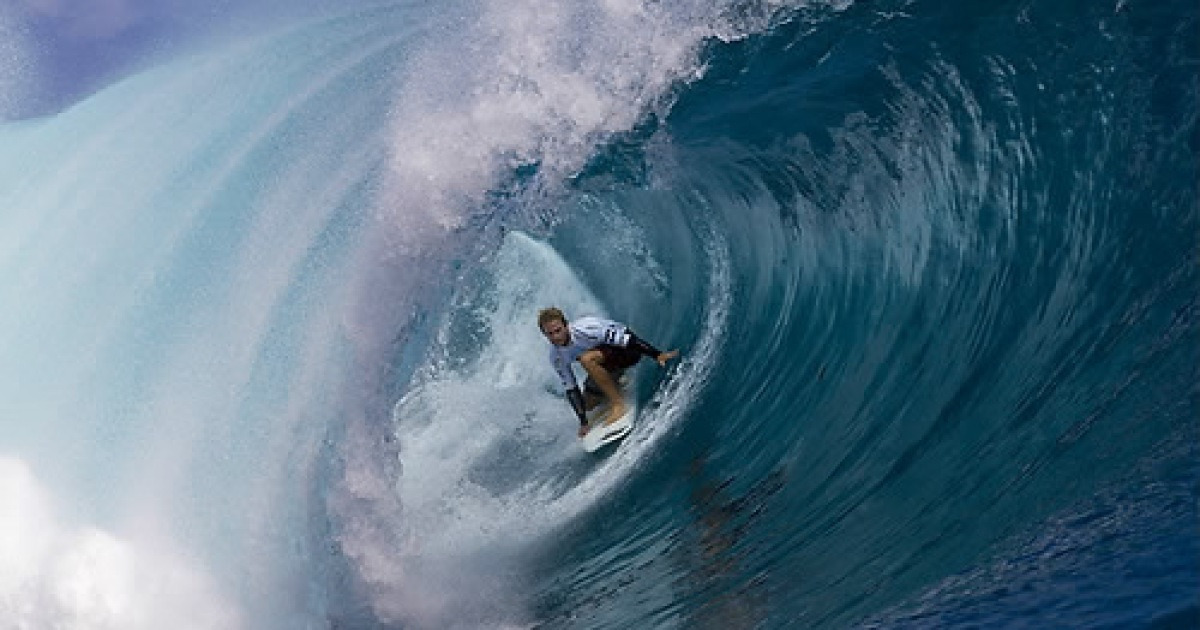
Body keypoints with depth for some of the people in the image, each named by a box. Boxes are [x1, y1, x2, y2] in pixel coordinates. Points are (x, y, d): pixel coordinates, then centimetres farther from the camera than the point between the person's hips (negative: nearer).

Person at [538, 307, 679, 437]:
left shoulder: (584, 329, -31)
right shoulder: (557, 356, -11)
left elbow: (625, 337, -29)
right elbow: (570, 389, -4)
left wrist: (657, 355, -30)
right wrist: (583, 422, -5)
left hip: (628, 349, -8)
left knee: (586, 358, -33)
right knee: (589, 403, 7)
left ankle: (619, 405, -26)